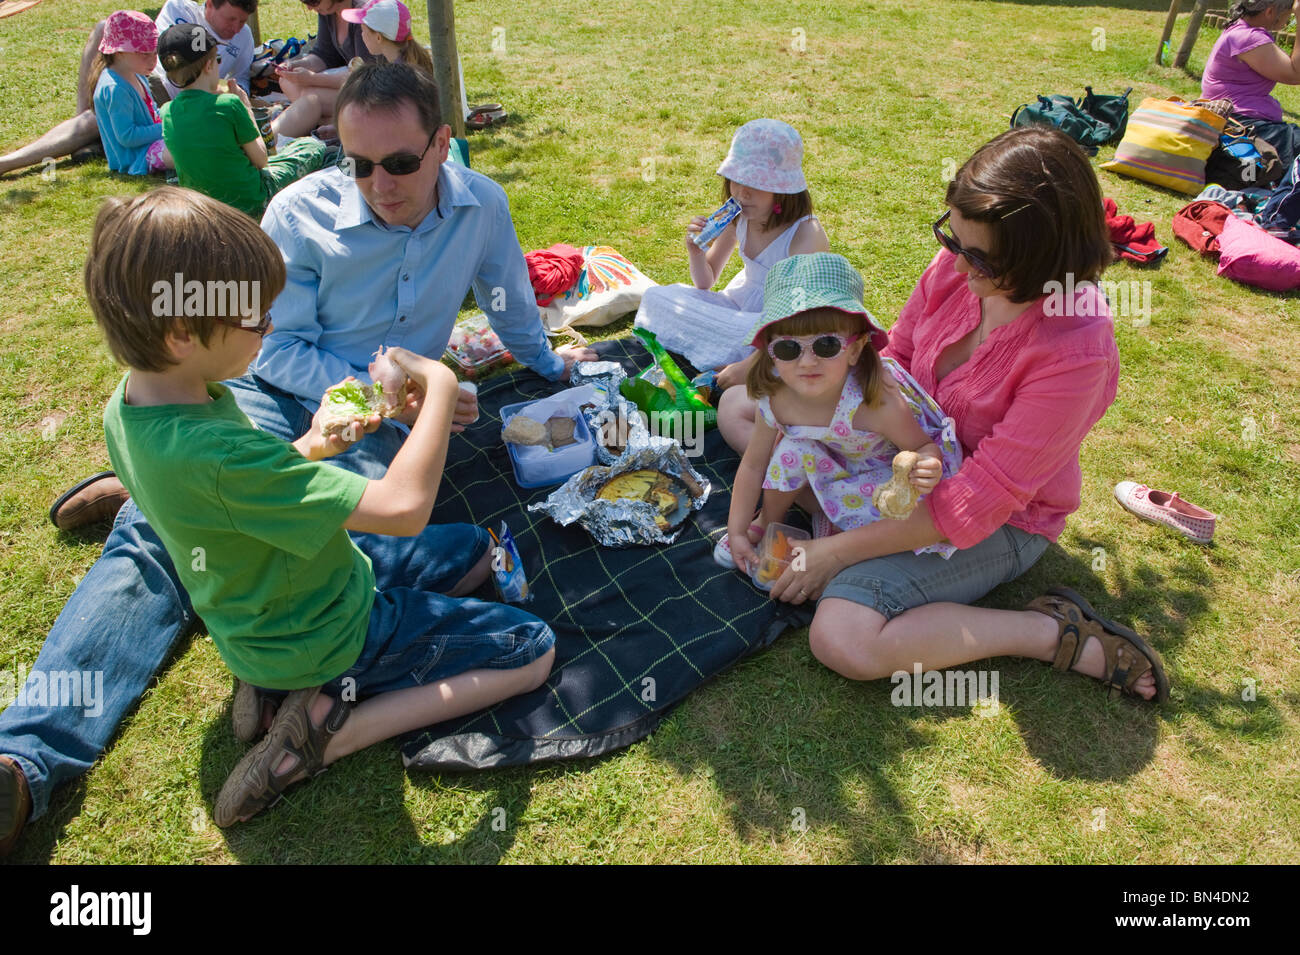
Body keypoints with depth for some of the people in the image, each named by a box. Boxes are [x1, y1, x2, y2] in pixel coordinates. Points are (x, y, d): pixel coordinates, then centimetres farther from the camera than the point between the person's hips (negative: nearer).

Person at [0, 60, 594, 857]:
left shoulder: (482, 206, -3)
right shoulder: (303, 211, -9)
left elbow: (512, 302, 17)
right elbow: (281, 347, -6)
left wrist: (548, 361, 32)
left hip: (383, 411, 2)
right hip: (276, 391, -1)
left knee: (342, 530, -36)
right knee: (160, 531, -24)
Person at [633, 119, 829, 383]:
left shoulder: (806, 235, -24)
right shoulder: (738, 218, -6)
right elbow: (706, 282, 5)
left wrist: (748, 366, -41)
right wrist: (696, 253, -19)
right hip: (739, 309, 6)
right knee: (656, 297, -6)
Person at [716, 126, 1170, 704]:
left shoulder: (1075, 352, -32)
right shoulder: (960, 261, -16)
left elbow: (979, 502, -29)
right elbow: (896, 358, 0)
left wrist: (837, 552, -26)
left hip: (999, 523, -6)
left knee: (843, 640, -29)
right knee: (738, 407, 5)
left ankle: (1058, 634, -10)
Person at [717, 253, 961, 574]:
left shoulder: (877, 402, -40)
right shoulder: (775, 400, -26)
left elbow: (925, 445, -22)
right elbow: (753, 466, -12)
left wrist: (926, 467, -48)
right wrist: (736, 531, -7)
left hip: (886, 468, -3)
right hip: (837, 462, 3)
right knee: (792, 451, -23)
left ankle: (834, 524, 3)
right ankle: (769, 522, 4)